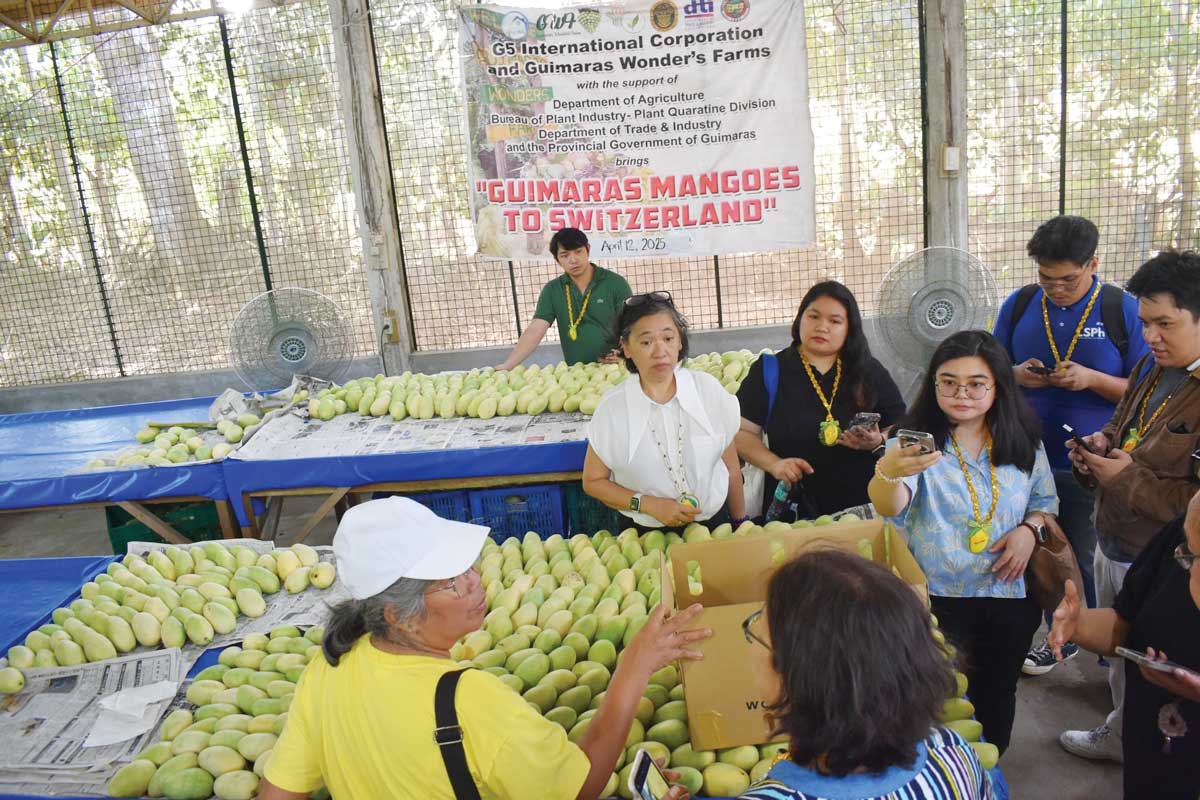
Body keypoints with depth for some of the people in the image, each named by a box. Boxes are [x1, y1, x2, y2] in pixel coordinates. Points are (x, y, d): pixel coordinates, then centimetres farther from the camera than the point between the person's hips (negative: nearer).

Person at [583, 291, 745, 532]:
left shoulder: (709, 389, -11)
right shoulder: (611, 408, -15)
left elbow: (731, 470, 0)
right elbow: (593, 482, -4)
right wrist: (649, 505, -15)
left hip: (714, 524, 1)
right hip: (647, 534, -1)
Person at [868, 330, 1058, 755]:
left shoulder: (1024, 442, -1)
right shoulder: (917, 438, -13)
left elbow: (1044, 500, 14)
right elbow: (890, 506, -29)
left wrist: (1030, 529, -8)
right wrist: (888, 473, -53)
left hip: (1008, 595, 4)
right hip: (936, 597, -3)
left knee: (996, 697, 19)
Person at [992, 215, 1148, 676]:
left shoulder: (1124, 311, -8)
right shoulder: (1019, 305, 0)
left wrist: (1093, 379, -22)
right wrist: (1017, 375, -14)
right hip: (1031, 460, 3)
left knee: (1095, 560, 7)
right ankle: (1062, 638, 36)